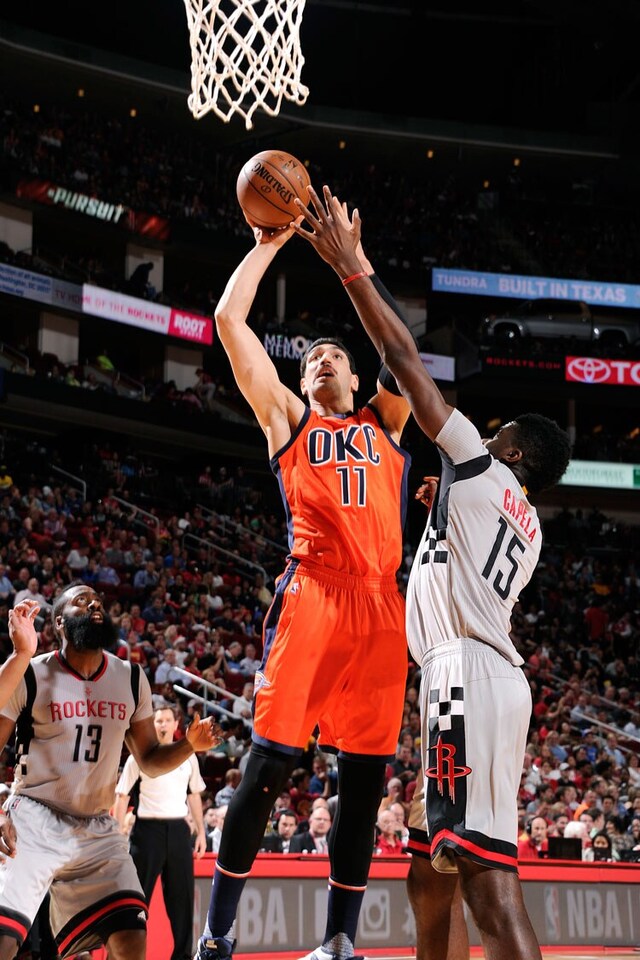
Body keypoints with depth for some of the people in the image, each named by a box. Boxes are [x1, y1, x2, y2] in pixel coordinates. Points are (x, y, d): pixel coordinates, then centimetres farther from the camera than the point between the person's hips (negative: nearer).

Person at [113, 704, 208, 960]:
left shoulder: (188, 757, 11)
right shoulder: (139, 756, -1)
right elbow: (122, 796, 0)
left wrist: (201, 832, 13)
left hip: (178, 829, 4)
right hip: (148, 828, -3)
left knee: (182, 895, 4)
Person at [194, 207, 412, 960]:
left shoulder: (384, 422, 25)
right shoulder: (287, 420, 18)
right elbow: (229, 319, 13)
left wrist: (354, 257, 17)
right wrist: (268, 244, 18)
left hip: (380, 606, 3)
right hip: (311, 595, -3)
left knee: (364, 775, 1)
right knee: (270, 762, -9)